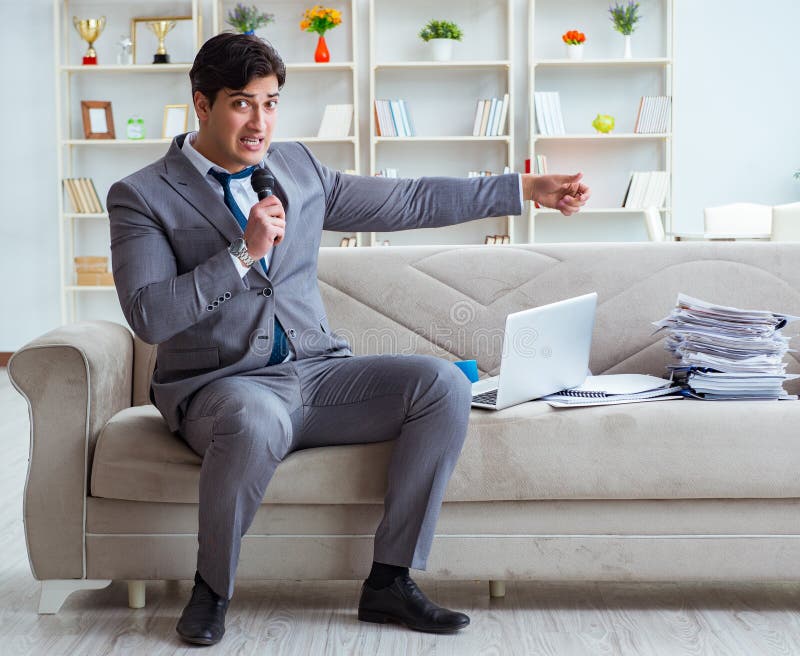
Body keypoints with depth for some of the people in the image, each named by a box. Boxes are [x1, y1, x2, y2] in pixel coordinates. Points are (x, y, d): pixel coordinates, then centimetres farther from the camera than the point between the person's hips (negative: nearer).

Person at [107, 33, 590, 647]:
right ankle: (212, 590, -12)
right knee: (257, 422, -40)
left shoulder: (298, 167, 12)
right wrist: (243, 253, -21)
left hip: (318, 370, 5)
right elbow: (148, 316, -15)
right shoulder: (141, 197, -3)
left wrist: (528, 188, 15)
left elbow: (408, 201, 16)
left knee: (443, 384, -16)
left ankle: (390, 579, -9)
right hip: (220, 384, -5)